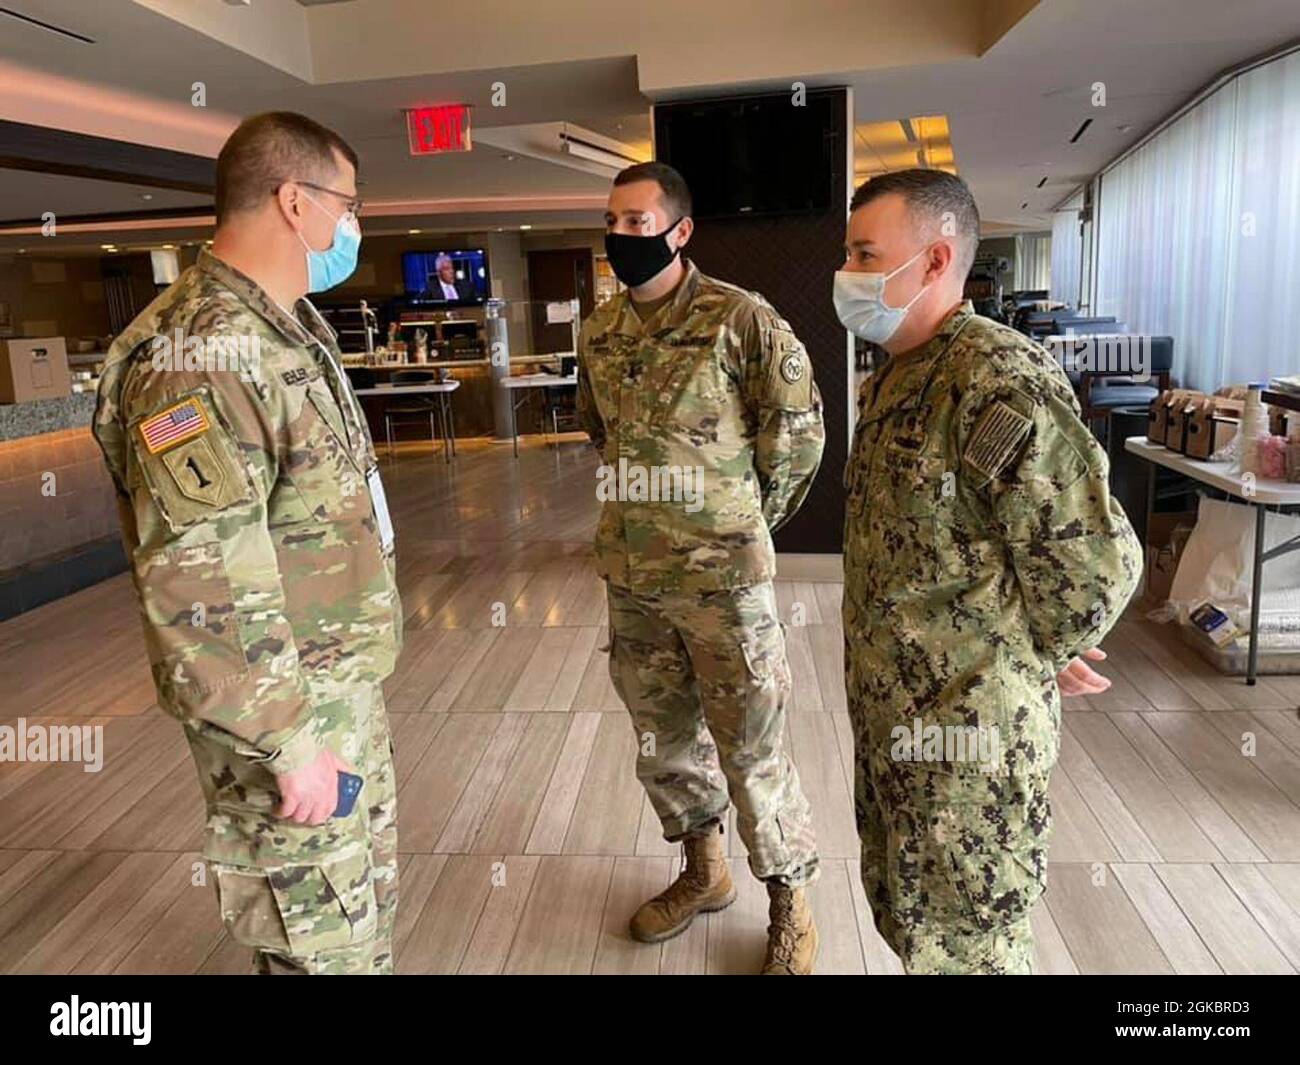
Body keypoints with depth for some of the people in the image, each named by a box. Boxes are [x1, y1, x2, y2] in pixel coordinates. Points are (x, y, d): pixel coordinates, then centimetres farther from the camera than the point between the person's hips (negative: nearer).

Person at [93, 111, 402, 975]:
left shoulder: (291, 328, 9)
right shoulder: (200, 353, -23)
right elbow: (198, 588, -28)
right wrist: (291, 743, -22)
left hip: (347, 685, 9)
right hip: (285, 710, -9)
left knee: (370, 900, 24)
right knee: (325, 941, 8)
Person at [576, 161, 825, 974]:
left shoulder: (741, 318, -12)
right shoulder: (599, 331, 7)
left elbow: (798, 436, -5)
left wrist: (741, 524, 4)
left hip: (723, 574, -6)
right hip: (631, 574, 6)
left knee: (752, 750, 3)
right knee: (663, 735, 18)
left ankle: (791, 907, 26)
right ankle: (704, 870, 41)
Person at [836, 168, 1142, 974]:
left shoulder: (999, 378, -22)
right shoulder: (897, 375, 8)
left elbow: (1097, 562, -24)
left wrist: (1028, 659, -9)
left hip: (964, 727, -9)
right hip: (893, 711, 9)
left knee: (965, 944, 11)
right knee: (901, 908, 24)